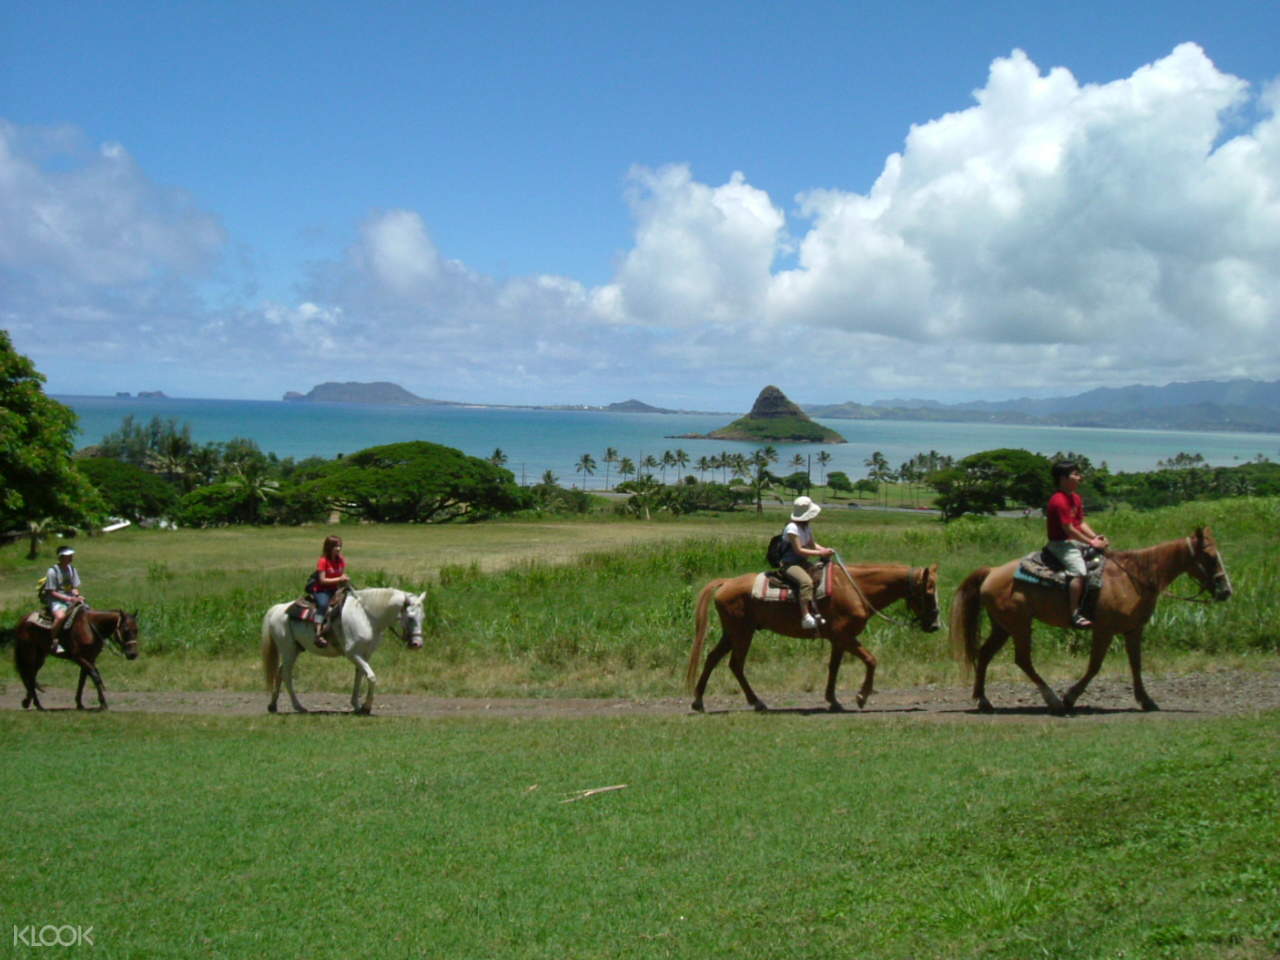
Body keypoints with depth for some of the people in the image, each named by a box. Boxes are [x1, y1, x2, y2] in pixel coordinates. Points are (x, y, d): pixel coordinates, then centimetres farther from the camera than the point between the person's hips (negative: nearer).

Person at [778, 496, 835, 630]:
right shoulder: (792, 528, -17)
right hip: (790, 564, -9)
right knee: (806, 581, -34)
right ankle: (806, 617, -40)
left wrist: (825, 550, -6)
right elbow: (799, 550, -21)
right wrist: (820, 553, -22)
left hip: (802, 563, 9)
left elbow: (812, 544, 14)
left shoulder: (807, 527, 11)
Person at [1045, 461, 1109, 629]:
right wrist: (1091, 542, -17)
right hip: (1061, 544, -11)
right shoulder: (1059, 501, -19)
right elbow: (1069, 529, -21)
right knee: (1079, 570, -30)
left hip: (1075, 541, 11)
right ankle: (1075, 614, -29)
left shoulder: (1076, 498, 14)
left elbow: (1081, 523, 13)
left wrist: (1096, 537, -3)